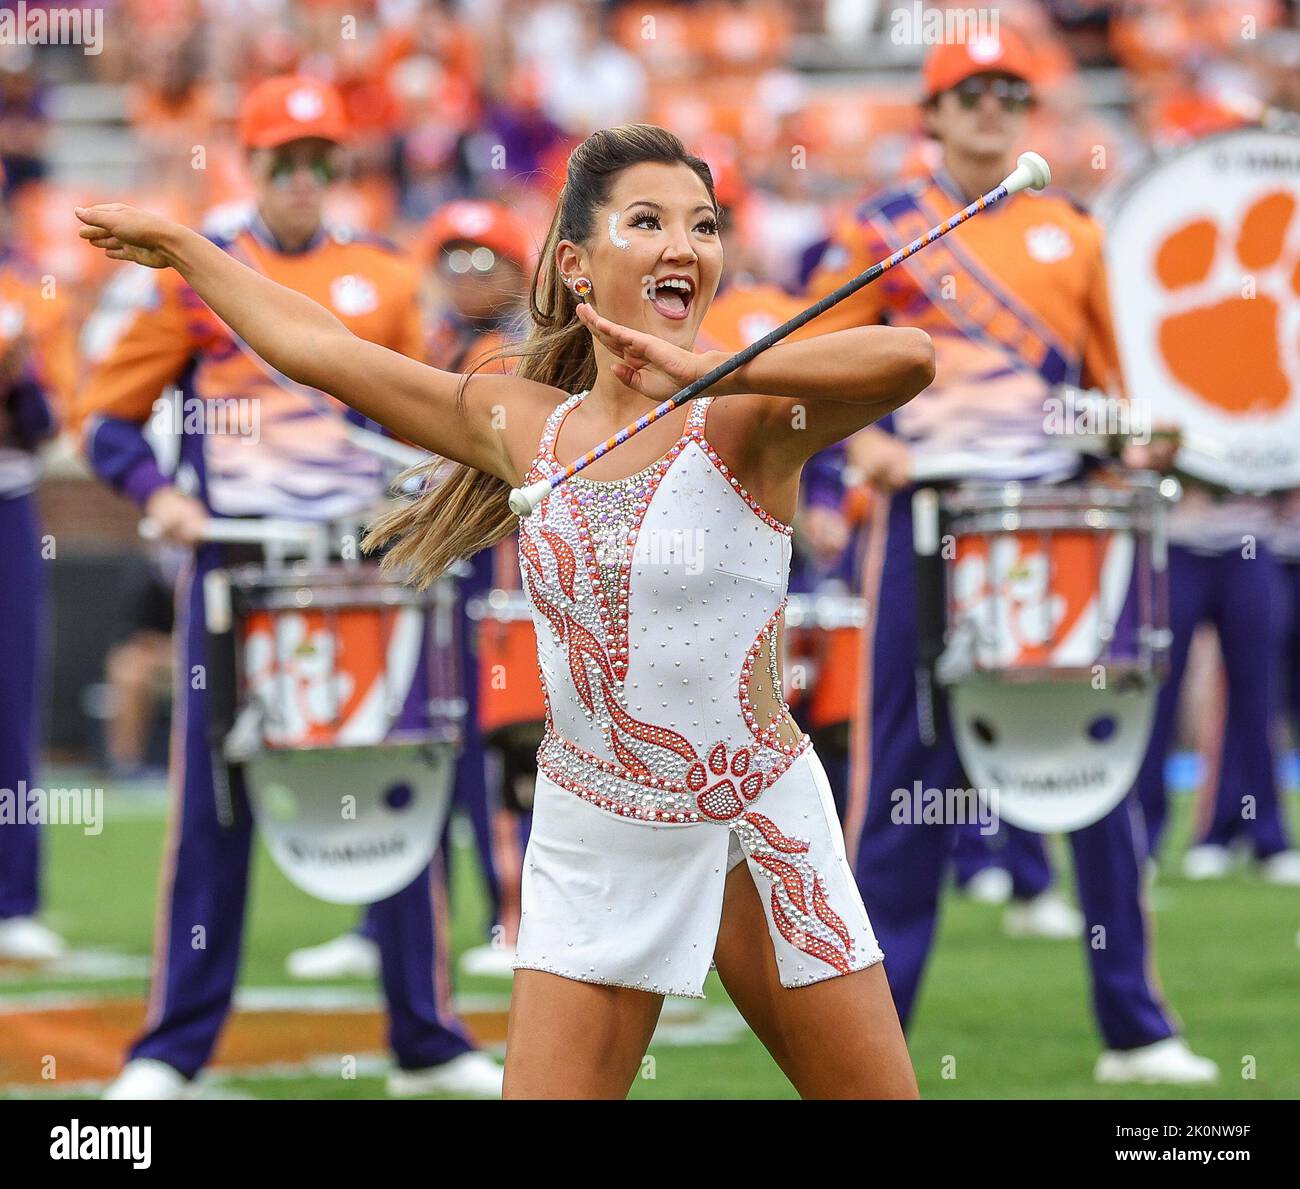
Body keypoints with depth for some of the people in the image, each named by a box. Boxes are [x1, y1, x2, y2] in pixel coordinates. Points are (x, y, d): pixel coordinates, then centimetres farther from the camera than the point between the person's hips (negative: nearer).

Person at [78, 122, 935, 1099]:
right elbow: (316, 346, 14)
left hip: (760, 836, -2)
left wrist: (708, 369, -29)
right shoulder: (522, 426, 2)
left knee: (878, 1092, 4)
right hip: (593, 842, 3)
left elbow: (908, 358, -33)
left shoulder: (748, 422, -11)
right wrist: (177, 241, 24)